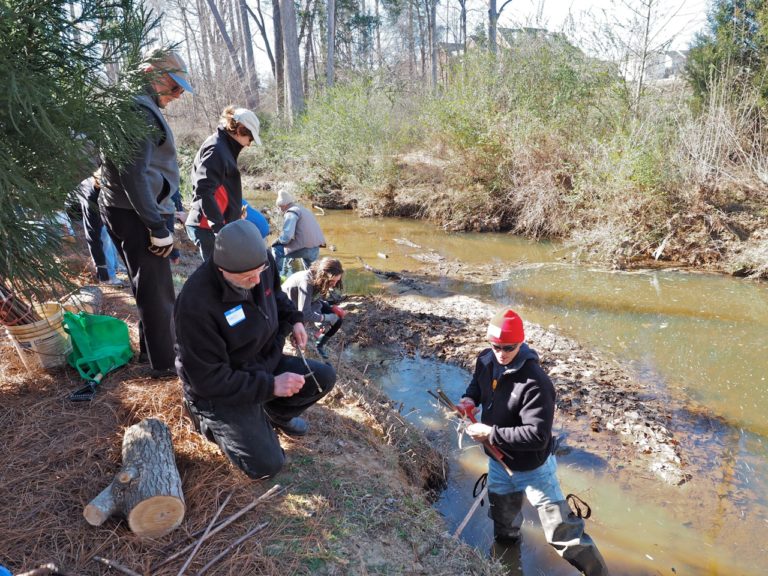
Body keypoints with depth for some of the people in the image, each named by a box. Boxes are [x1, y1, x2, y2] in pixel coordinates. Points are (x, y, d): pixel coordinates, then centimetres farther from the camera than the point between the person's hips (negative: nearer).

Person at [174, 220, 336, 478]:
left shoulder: (261, 262, -14)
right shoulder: (195, 304, -34)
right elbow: (208, 379, -27)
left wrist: (293, 319, -5)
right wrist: (271, 385, -28)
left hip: (263, 362, 7)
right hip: (218, 389, -6)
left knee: (324, 377, -4)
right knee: (266, 464, -14)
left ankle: (277, 413, 21)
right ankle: (213, 419, 12)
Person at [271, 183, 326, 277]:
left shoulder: (291, 213, -8)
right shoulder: (303, 209, 19)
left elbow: (286, 237, -18)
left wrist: (279, 240, 3)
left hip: (304, 248, -8)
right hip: (316, 249, 9)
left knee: (276, 250, 6)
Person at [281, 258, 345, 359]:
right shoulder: (306, 281, -36)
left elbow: (319, 299, 0)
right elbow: (304, 314, -38)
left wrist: (332, 307, -17)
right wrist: (326, 317, -27)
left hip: (309, 304, 8)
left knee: (338, 317, -5)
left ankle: (320, 345, 11)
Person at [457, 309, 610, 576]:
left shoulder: (535, 383, -33)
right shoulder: (486, 361, -11)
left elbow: (537, 435, -33)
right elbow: (477, 382, 13)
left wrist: (491, 434, -31)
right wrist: (470, 398, -9)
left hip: (532, 469, -7)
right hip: (498, 462, 7)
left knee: (563, 534, 3)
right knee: (503, 520, 31)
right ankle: (505, 543, 61)